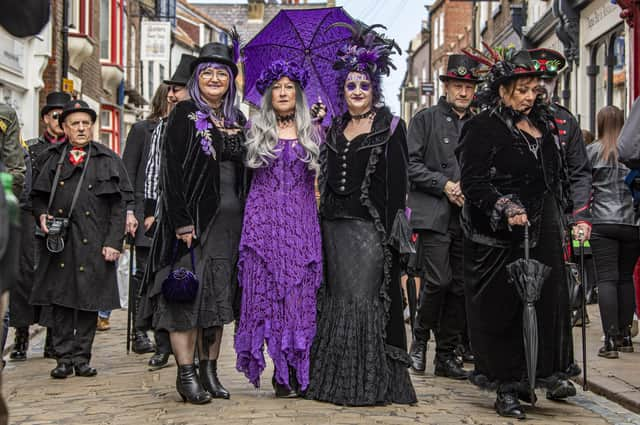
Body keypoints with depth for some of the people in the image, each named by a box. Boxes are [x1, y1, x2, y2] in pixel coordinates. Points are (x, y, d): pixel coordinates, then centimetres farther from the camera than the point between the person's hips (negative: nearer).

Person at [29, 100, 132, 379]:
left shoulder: (108, 160, 7)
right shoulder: (50, 158, 12)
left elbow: (119, 205, 2)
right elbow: (37, 196, 18)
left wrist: (113, 241, -7)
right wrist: (41, 215, -3)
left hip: (93, 241, -1)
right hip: (58, 240, 1)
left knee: (89, 301, 2)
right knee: (60, 299, 1)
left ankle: (82, 357, 11)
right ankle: (64, 358, 9)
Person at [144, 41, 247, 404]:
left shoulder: (237, 120, 14)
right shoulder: (185, 115, -2)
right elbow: (172, 170, -10)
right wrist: (182, 222, -17)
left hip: (231, 220, 6)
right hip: (194, 218, -5)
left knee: (219, 296, 8)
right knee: (188, 293, -4)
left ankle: (209, 371, 16)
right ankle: (186, 373, 1)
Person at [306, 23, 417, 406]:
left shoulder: (391, 127, -1)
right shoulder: (335, 128, 16)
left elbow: (397, 182, -6)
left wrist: (393, 230, -13)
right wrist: (323, 219, 7)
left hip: (369, 225, -6)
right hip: (335, 223, 6)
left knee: (365, 298, -5)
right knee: (338, 297, 8)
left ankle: (371, 383, 2)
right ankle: (338, 379, 16)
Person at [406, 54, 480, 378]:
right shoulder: (425, 119, 4)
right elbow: (411, 164, -3)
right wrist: (444, 185, -11)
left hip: (467, 217, 4)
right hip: (434, 215, -4)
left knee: (460, 286, 4)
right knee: (438, 280, -14)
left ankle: (447, 354, 14)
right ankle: (420, 339, 9)